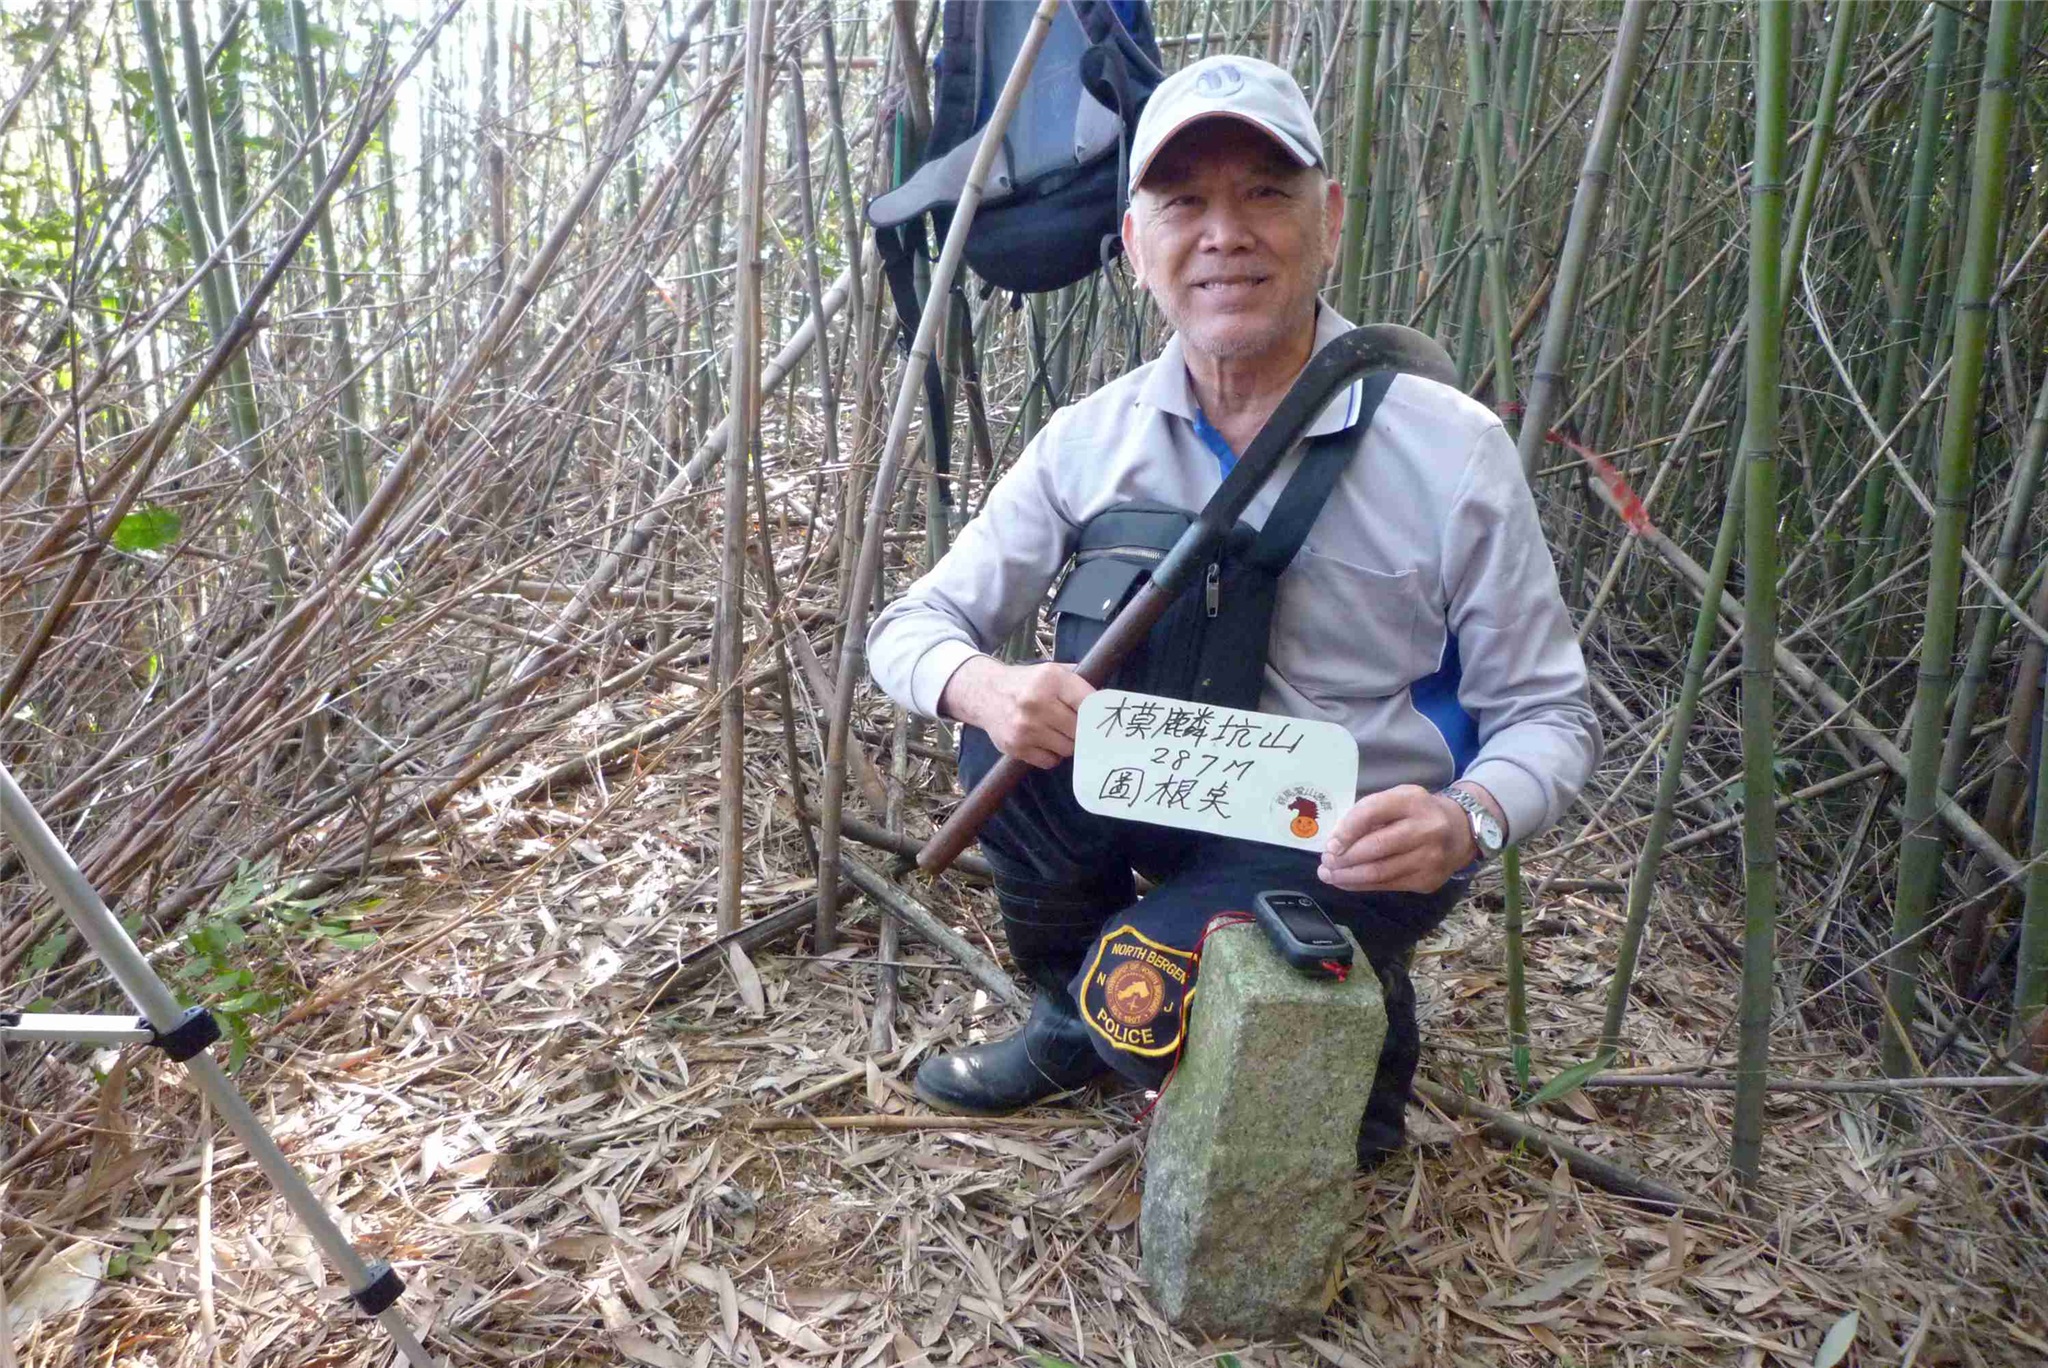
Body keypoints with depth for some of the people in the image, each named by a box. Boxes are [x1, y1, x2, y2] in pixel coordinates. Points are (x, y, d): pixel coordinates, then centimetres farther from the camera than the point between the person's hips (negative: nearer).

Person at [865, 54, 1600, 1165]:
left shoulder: (1451, 449, -18)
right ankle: (1071, 1017, 4)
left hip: (1362, 838, -3)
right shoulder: (1093, 442, -9)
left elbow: (1548, 716, -10)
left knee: (1148, 1008, -27)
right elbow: (913, 625, -5)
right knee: (1011, 748, -24)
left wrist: (1466, 821, -33)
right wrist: (981, 686, -29)